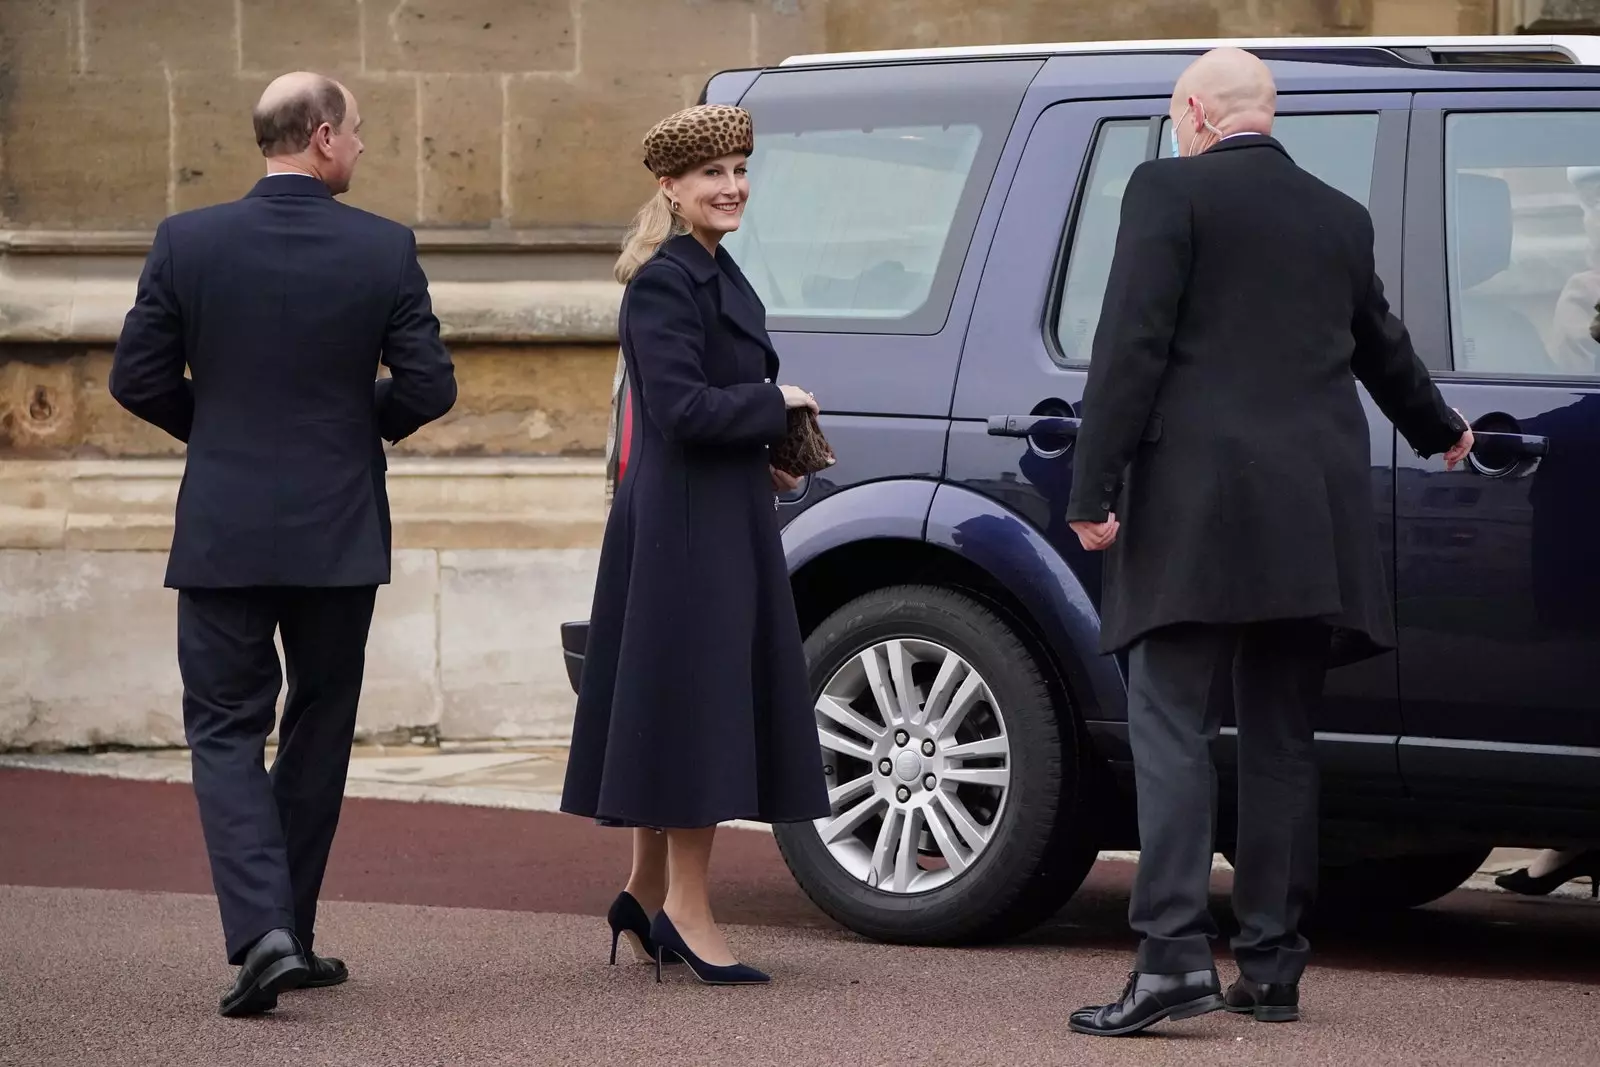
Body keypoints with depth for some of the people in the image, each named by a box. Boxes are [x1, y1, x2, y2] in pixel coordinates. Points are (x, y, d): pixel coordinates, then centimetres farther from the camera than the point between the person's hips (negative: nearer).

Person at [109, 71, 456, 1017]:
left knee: (226, 733, 3)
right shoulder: (384, 249, -6)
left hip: (223, 535, 0)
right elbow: (429, 387, -6)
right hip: (338, 534, 0)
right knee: (319, 733, 14)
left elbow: (137, 379, -2)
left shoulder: (187, 242, -5)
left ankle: (262, 931, -15)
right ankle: (289, 935, 19)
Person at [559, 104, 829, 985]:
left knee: (678, 713, 14)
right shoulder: (665, 283, -15)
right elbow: (681, 409, -22)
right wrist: (778, 406, -10)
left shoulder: (716, 276, 15)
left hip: (722, 523, 10)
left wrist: (767, 463, 9)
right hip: (684, 525, -10)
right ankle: (683, 905, -2)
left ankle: (649, 896, 21)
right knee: (696, 697, -7)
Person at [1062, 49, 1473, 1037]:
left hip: (1198, 507, -6)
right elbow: (1383, 349, 32)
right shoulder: (1340, 216, 17)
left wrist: (1094, 491, -9)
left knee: (1171, 723, -7)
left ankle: (1176, 955, -18)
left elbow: (1131, 349, -10)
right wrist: (1440, 429, 51)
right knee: (1282, 738, 11)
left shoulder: (1170, 191, -2)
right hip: (1314, 512, 6)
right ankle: (1273, 965, 12)